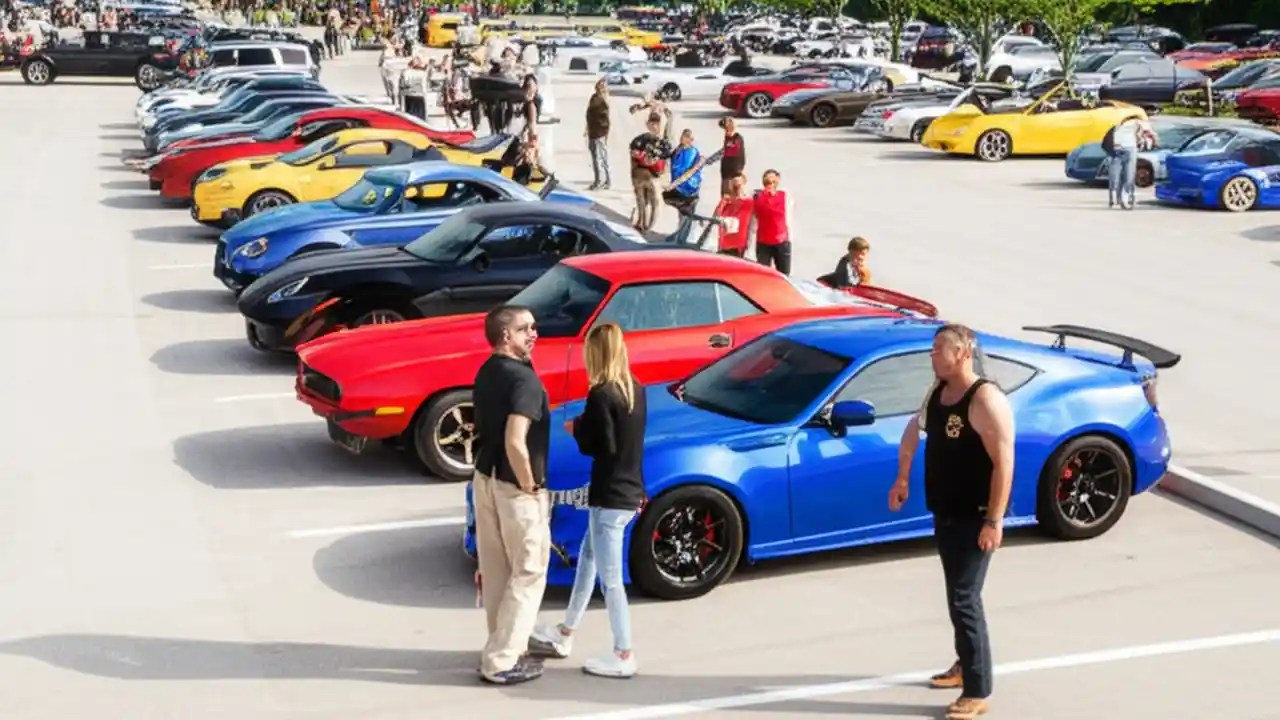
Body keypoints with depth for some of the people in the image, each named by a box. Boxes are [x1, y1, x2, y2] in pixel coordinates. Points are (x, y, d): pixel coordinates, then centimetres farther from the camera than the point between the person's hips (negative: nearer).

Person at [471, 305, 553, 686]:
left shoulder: (487, 372, 7)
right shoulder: (524, 379, -21)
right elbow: (515, 443, -30)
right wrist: (530, 487, -18)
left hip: (485, 478, 8)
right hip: (514, 487, -8)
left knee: (495, 571, 16)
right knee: (527, 573, 3)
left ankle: (505, 647, 29)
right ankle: (501, 661, 4)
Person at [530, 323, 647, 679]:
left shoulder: (601, 395, -18)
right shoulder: (635, 390, 7)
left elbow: (597, 445, -19)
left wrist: (579, 427, -2)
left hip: (609, 496, -9)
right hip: (630, 490, 9)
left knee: (610, 578, -1)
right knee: (587, 560, 22)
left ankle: (623, 656, 4)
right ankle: (565, 634, 34)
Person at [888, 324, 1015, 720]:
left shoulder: (986, 400, -20)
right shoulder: (937, 392, 6)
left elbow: (1004, 463, -22)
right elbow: (914, 431, 25)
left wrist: (994, 521, -24)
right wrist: (902, 479, 25)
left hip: (975, 518, -8)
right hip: (944, 514, 8)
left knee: (964, 600, -9)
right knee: (958, 595, 20)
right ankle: (965, 665, 36)